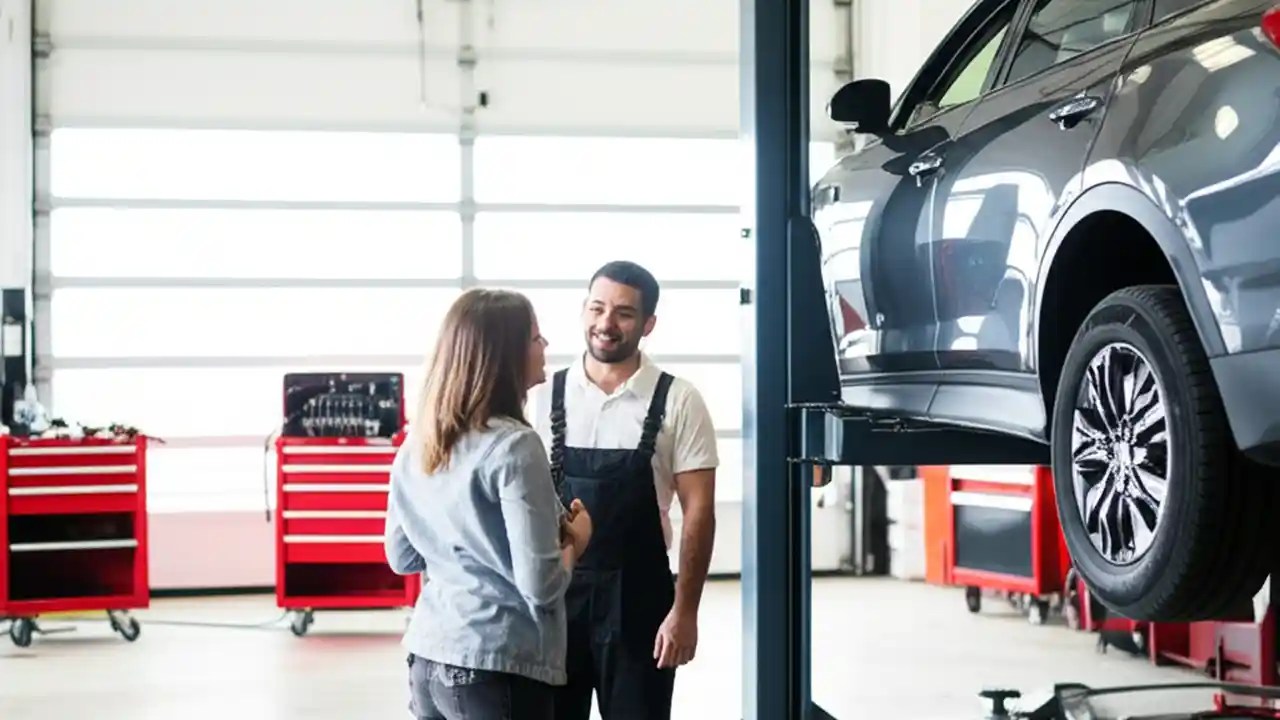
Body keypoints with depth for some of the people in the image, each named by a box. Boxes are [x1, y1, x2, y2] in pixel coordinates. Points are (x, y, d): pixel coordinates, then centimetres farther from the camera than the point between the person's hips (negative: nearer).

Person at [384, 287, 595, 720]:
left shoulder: (417, 445, 7)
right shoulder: (513, 447, -16)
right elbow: (541, 585, -18)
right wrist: (575, 539, 0)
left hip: (428, 657, 8)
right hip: (498, 666, -8)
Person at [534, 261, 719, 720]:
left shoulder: (678, 402, -4)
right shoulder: (548, 396, 3)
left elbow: (698, 510, -4)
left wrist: (685, 610, -10)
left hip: (637, 596, -2)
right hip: (554, 592, 2)